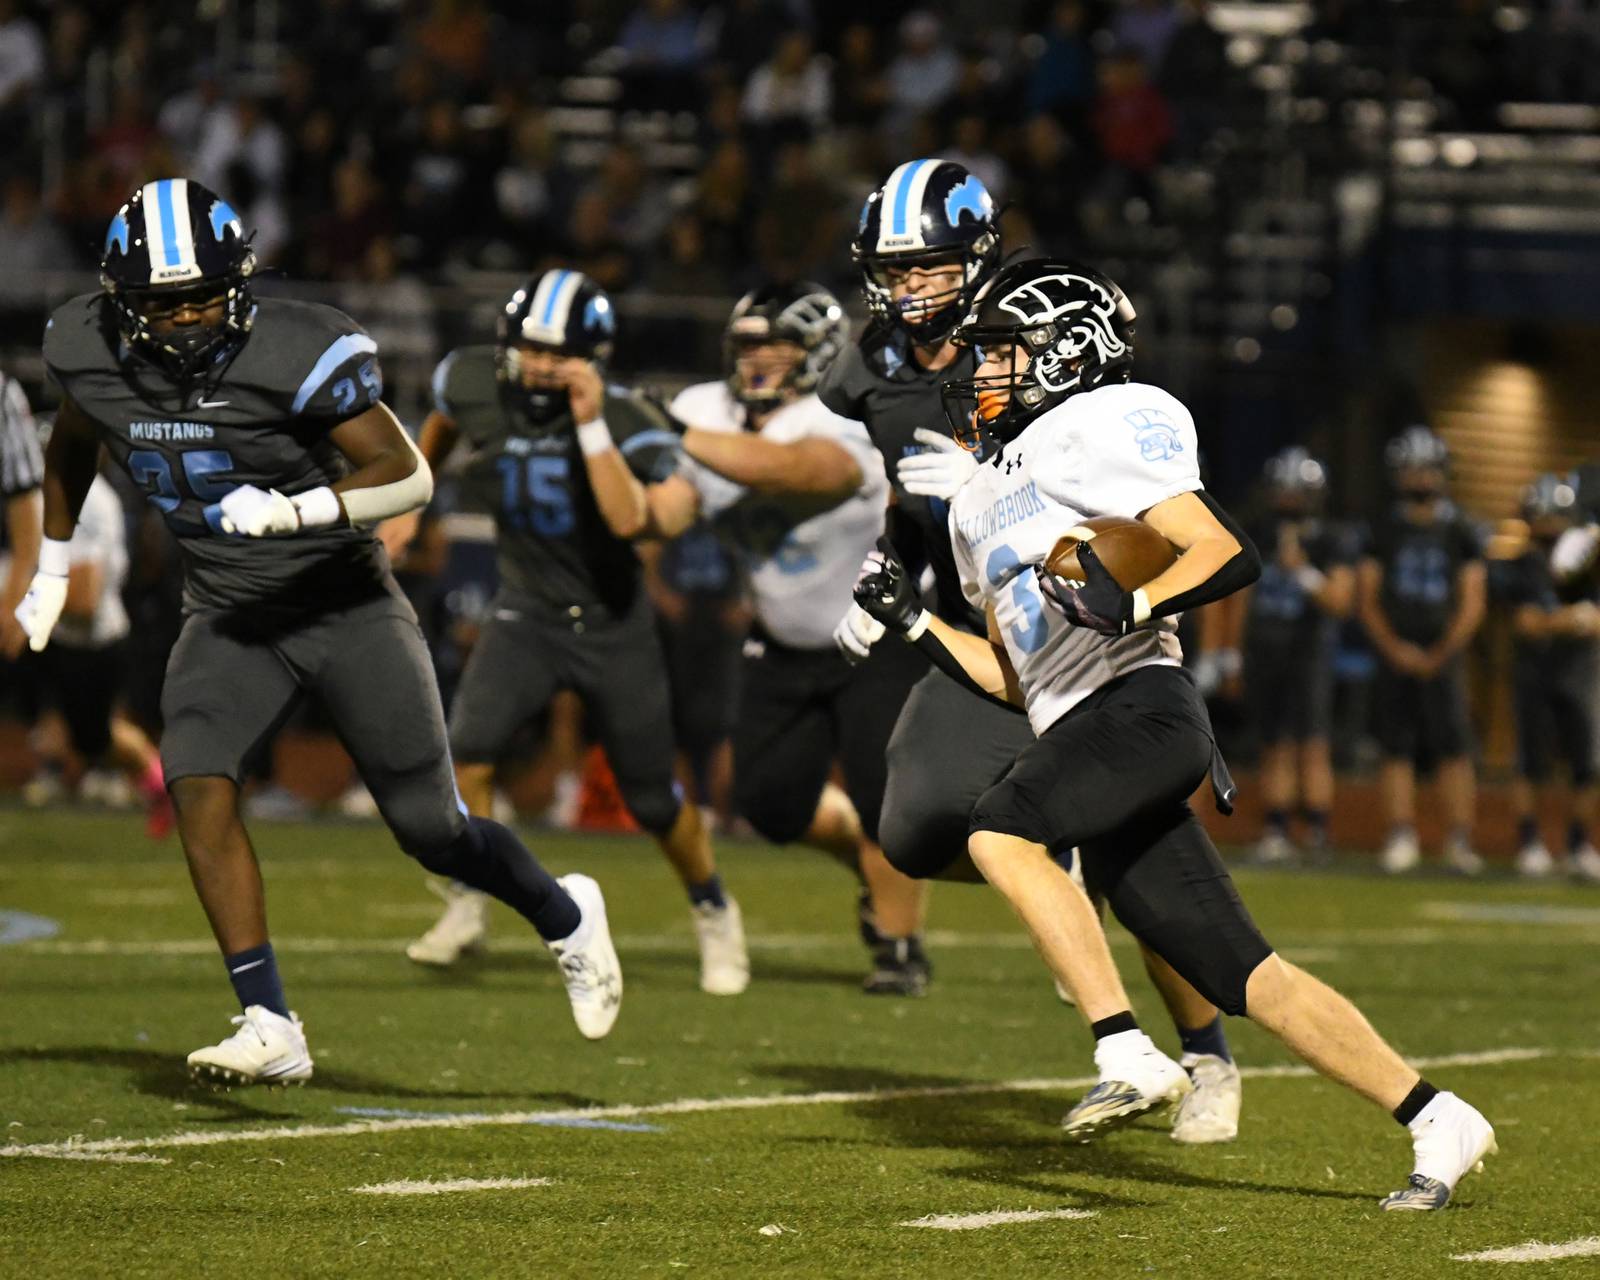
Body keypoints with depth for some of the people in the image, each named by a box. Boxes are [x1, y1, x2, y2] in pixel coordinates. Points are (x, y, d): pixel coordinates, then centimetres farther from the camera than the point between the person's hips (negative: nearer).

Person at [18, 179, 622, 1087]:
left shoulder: (299, 355, -24)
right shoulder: (91, 354, -8)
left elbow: (410, 476, -20)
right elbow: (74, 449, 16)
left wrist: (294, 510, -34)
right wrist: (53, 572, 21)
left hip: (348, 606, -4)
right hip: (230, 620, 4)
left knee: (430, 831, 1)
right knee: (197, 784, -22)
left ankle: (566, 918, 32)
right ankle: (271, 1030, -19)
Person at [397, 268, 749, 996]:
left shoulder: (628, 426, -19)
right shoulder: (474, 388, -9)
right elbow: (443, 423, 17)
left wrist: (591, 427, -37)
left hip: (612, 622, -2)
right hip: (526, 611, 2)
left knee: (655, 799, 5)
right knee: (468, 750, -21)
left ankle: (714, 914, 31)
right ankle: (466, 909, -4)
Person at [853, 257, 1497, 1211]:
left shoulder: (1096, 427, 0)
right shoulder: (980, 507, 27)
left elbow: (1231, 555, -8)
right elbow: (1015, 676, 29)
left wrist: (1135, 605, -22)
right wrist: (913, 621, 20)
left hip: (1140, 703, -8)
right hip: (1084, 736, 8)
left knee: (1001, 833, -29)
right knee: (1242, 976, 0)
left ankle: (1128, 1054, -29)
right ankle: (1437, 1120, 3)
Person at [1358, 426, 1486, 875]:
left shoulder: (1461, 534, 3)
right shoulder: (1385, 533, 6)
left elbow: (1472, 605, 1)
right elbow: (1367, 598, 4)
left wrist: (1440, 654, -8)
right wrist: (1394, 649, -8)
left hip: (1442, 656, -1)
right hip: (1395, 655, 1)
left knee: (1454, 748, -7)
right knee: (1397, 749, 1)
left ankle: (1460, 842, -6)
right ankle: (1400, 838, 5)